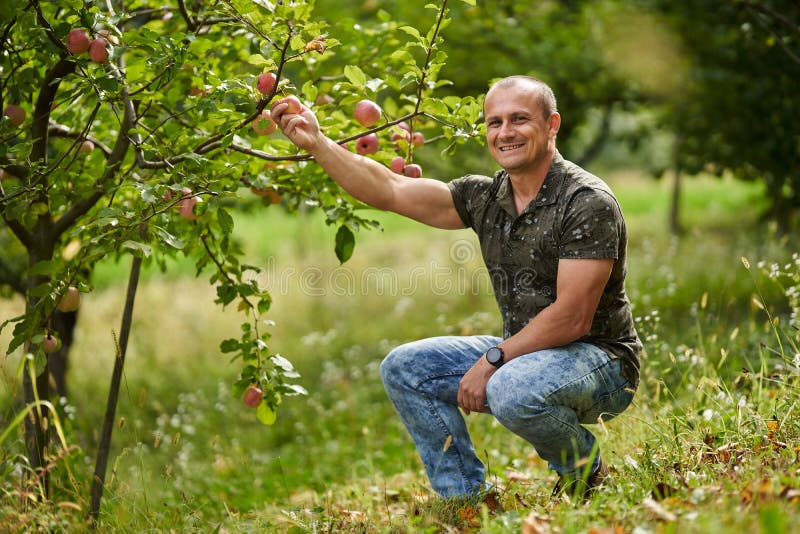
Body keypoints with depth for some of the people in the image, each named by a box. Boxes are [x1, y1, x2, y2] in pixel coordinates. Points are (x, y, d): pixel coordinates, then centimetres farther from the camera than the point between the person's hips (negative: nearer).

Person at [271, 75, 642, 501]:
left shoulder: (587, 202, -18)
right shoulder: (485, 198, 4)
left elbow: (572, 318, -23)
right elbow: (390, 191, 3)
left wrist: (492, 360, -21)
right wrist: (316, 142, -3)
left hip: (598, 358, -8)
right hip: (523, 353, 8)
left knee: (512, 390, -37)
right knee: (403, 369, 0)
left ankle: (584, 470, -6)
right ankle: (464, 498, 6)